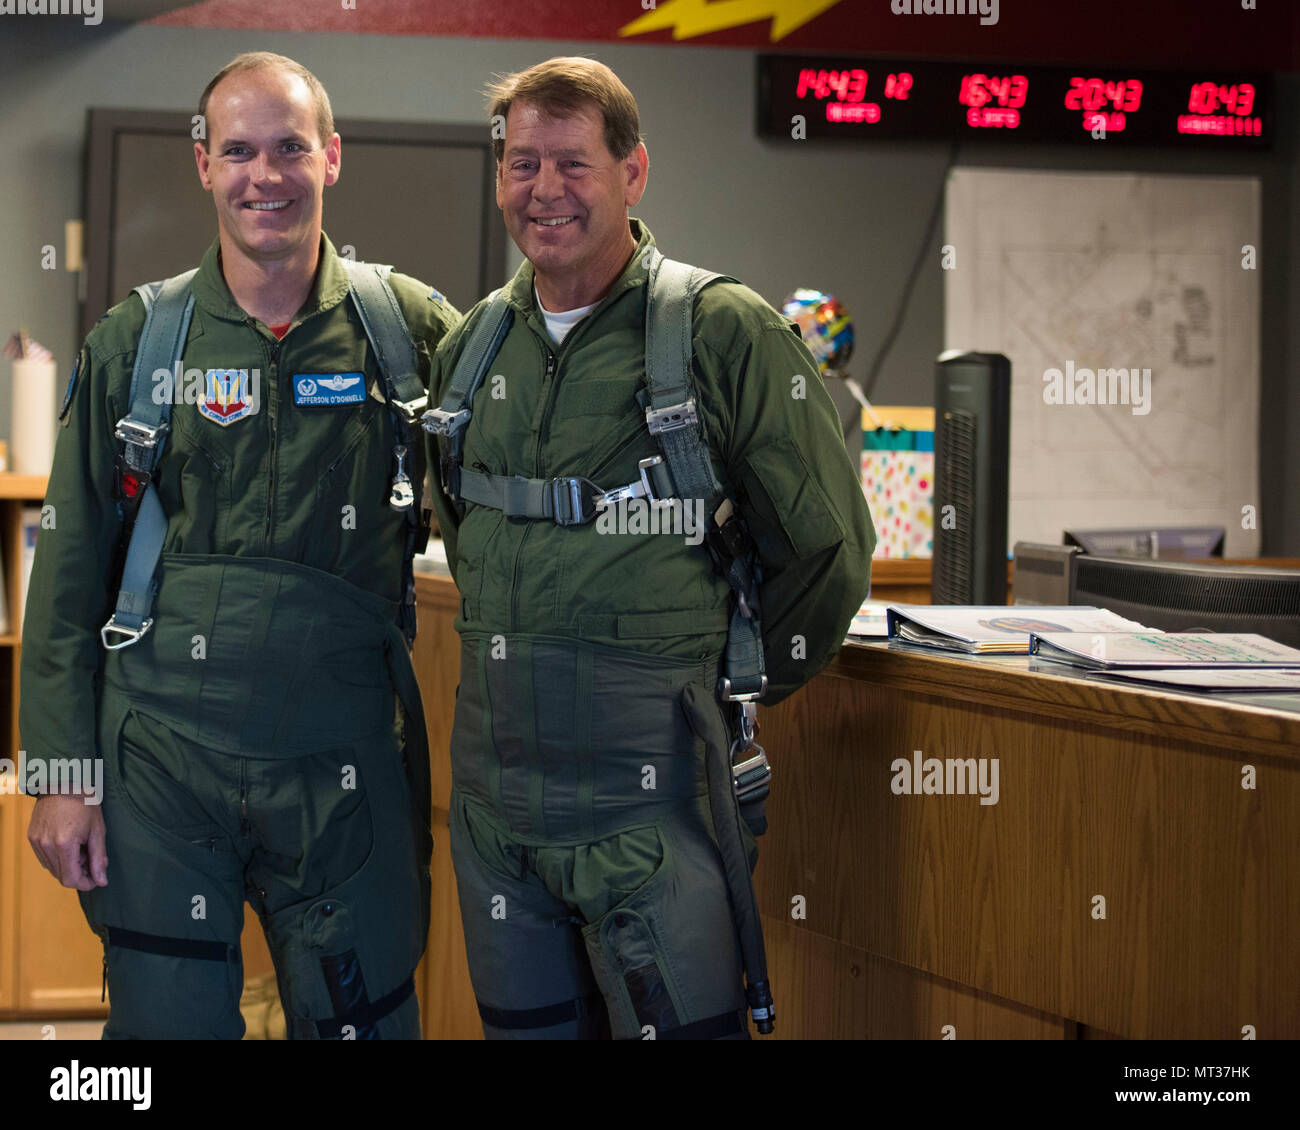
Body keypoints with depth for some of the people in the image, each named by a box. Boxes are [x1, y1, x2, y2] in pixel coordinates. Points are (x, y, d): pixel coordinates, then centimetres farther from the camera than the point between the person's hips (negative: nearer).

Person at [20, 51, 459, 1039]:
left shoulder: (407, 326, 3)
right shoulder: (135, 344, 4)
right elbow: (70, 572, 5)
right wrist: (62, 771, 1)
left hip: (346, 766, 0)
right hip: (162, 761, 0)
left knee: (366, 1022, 6)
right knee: (169, 1021, 4)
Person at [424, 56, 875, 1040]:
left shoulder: (725, 333, -7)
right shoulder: (471, 347, 10)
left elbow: (828, 547, -2)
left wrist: (733, 687, 6)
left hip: (652, 802, -5)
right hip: (495, 795, 6)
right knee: (524, 1026, 12)